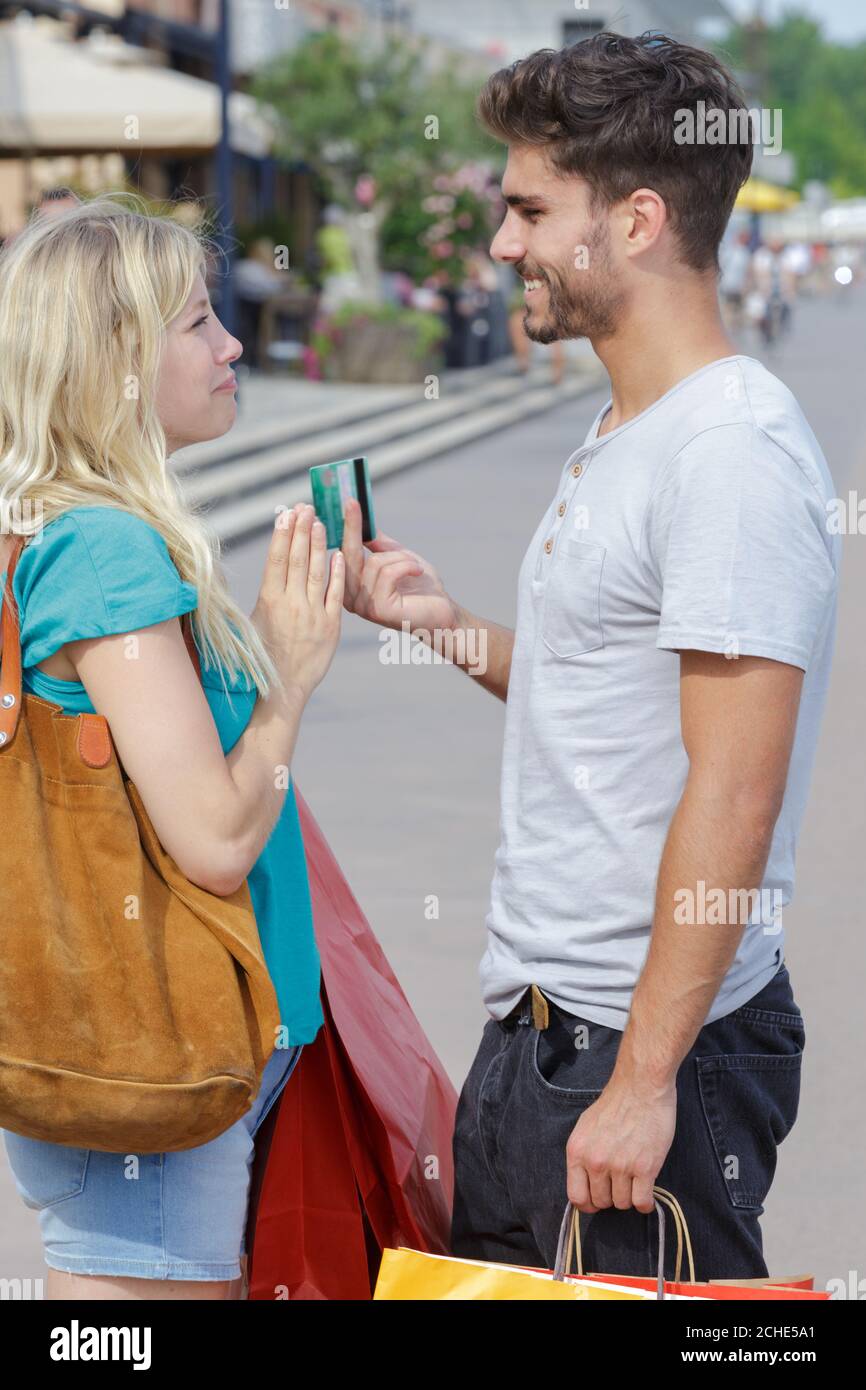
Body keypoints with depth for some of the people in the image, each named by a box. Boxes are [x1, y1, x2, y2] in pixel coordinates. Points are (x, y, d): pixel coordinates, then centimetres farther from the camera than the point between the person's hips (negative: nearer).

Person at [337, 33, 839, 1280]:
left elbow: (733, 794, -22)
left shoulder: (735, 453, -19)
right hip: (531, 1033, 10)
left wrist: (643, 1080, -22)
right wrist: (444, 624, 8)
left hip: (651, 1044, -10)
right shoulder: (624, 433, 12)